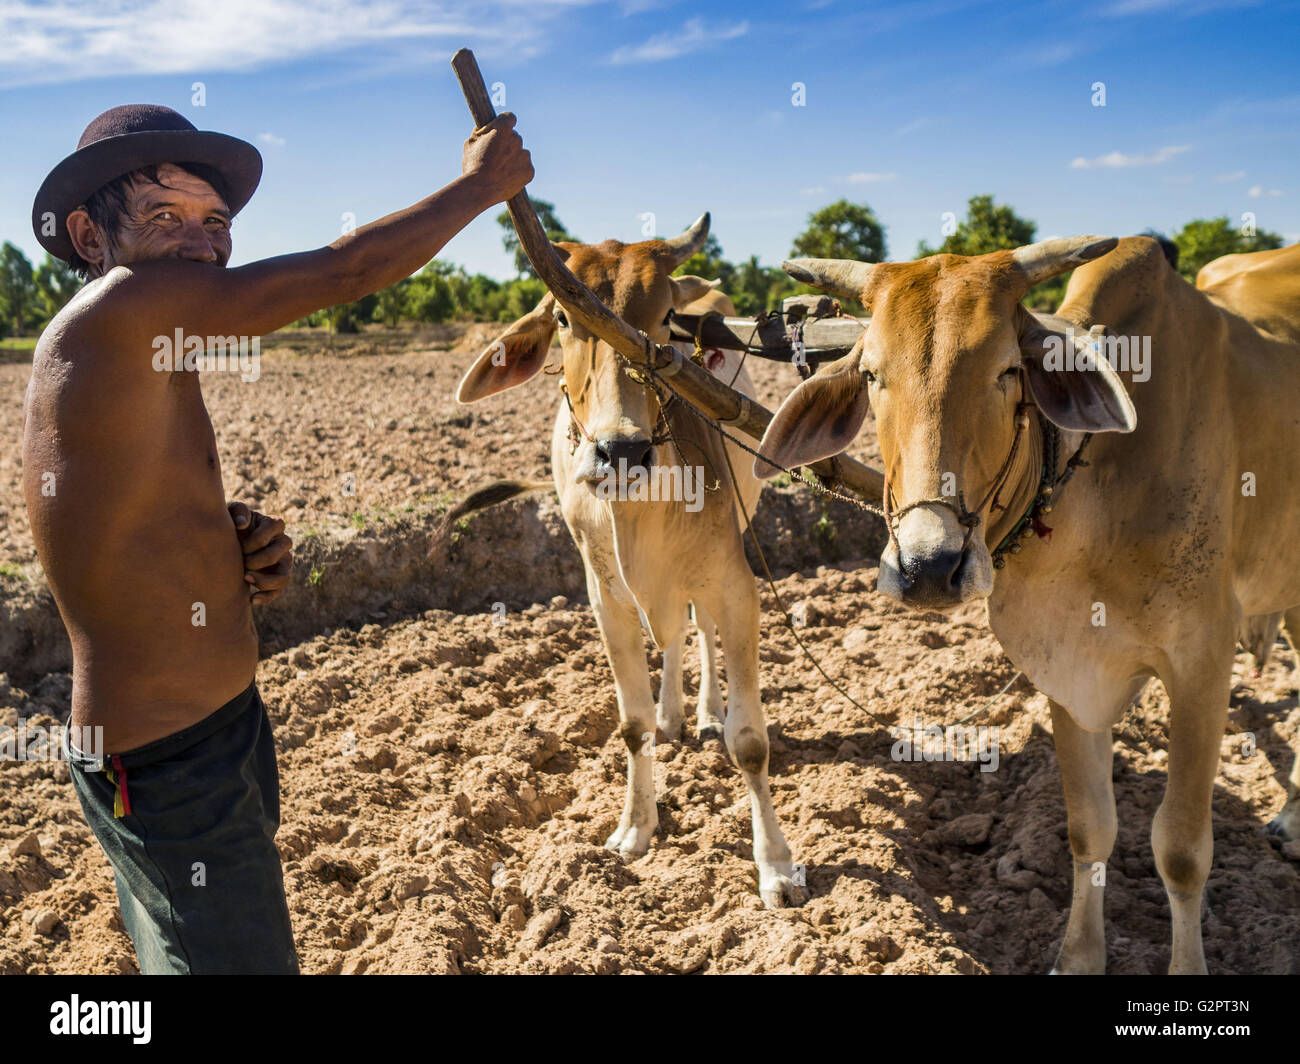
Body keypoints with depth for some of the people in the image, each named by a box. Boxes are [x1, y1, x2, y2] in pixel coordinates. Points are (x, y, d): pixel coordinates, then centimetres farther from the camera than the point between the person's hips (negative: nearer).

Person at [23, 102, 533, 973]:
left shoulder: (149, 368, 8)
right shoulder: (113, 311, -20)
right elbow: (349, 269, -17)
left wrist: (244, 555, -3)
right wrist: (480, 184, -3)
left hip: (222, 731, 10)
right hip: (170, 771, -10)